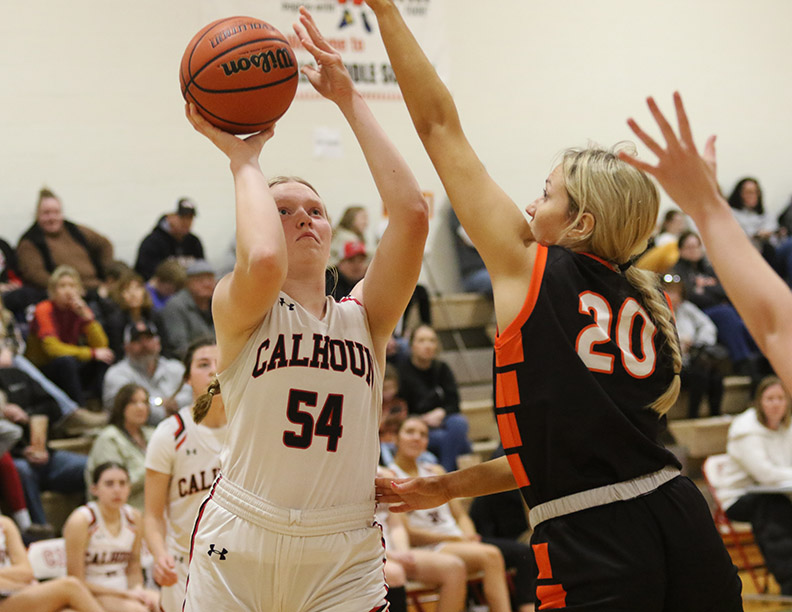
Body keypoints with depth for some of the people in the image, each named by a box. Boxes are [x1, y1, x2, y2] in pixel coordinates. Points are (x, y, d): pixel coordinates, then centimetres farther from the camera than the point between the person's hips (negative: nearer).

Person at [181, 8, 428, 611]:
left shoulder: (364, 317, 8)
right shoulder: (236, 310, -1)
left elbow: (411, 212, -6)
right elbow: (264, 261, -24)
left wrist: (351, 101, -3)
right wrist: (244, 158, -8)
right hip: (238, 547, -2)